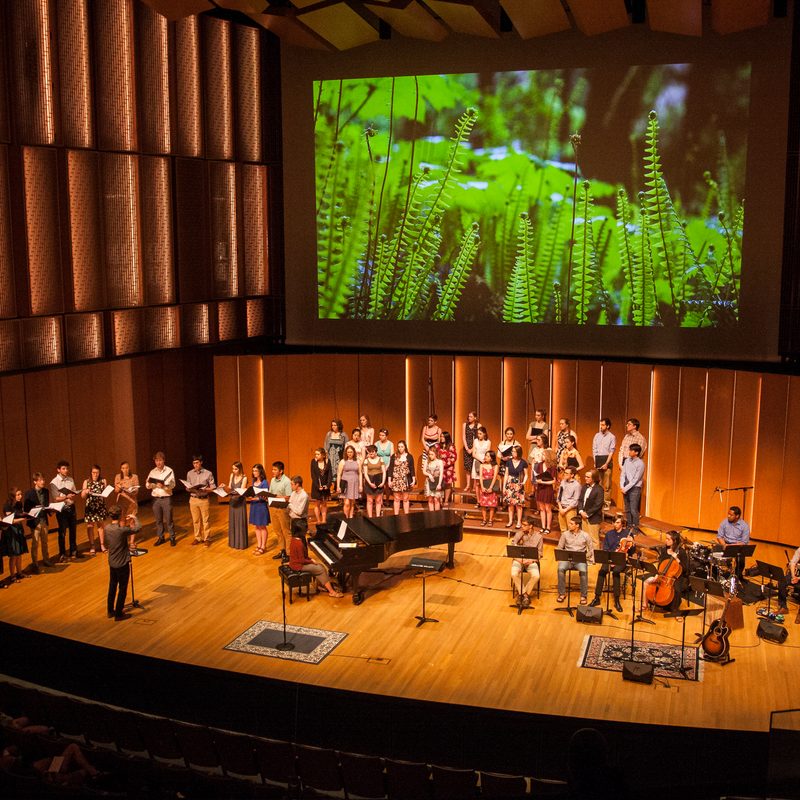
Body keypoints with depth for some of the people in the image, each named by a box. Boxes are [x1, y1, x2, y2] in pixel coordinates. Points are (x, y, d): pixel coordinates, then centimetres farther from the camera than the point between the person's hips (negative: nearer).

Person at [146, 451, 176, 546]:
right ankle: (160, 538, 20)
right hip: (155, 498, 4)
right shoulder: (152, 472, 7)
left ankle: (172, 538, 10)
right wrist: (149, 484, -19)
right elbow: (147, 486, 4)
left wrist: (163, 486, -30)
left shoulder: (169, 471, -5)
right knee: (158, 520, 9)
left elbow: (172, 485, -12)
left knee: (168, 519, 0)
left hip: (166, 498, -3)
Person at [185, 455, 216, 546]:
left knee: (205, 520, 1)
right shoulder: (189, 473, 4)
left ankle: (207, 539, 11)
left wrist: (204, 489, -20)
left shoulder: (208, 473, -5)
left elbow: (213, 488, -3)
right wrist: (191, 489, -14)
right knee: (196, 520, 9)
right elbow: (187, 487, 9)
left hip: (204, 499, -3)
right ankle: (198, 538, 21)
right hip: (193, 499, 3)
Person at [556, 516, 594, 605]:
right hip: (567, 558, 1)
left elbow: (591, 549, 9)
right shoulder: (565, 534, 7)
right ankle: (562, 593, -17)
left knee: (583, 571, -33)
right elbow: (560, 548, 11)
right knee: (561, 568, -31)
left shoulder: (585, 535, 4)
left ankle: (583, 596, -20)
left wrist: (585, 557, -3)